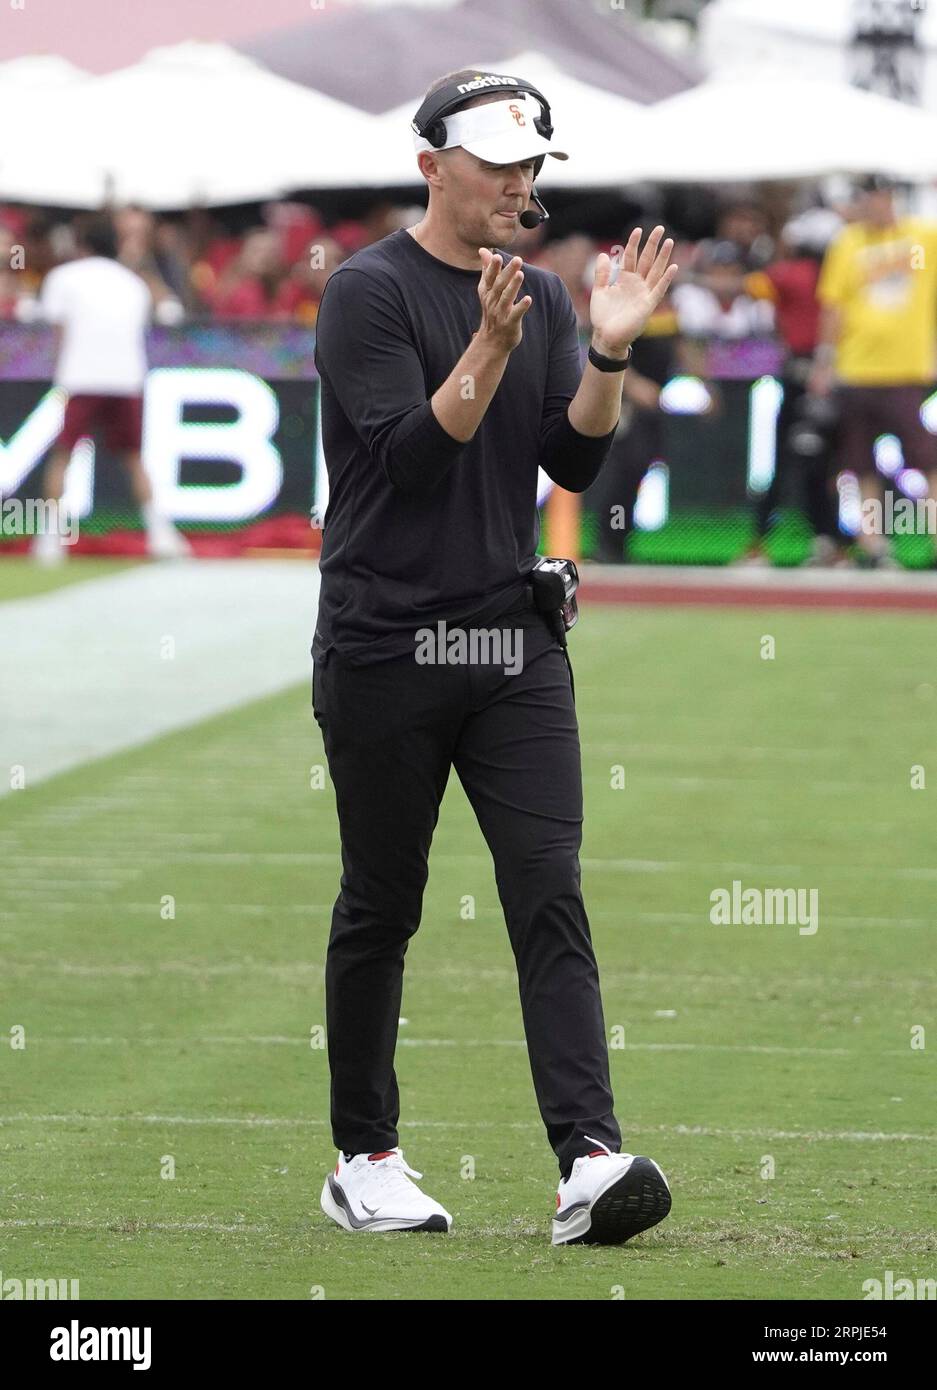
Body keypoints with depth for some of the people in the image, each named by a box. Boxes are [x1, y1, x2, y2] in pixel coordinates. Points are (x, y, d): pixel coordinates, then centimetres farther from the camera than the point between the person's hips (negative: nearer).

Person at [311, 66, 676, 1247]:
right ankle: (364, 1164, 17)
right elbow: (413, 453, -17)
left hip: (514, 645, 4)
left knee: (550, 896, -8)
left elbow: (575, 461, 4)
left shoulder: (542, 298, 11)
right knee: (380, 912, 5)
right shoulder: (369, 293, -7)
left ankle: (590, 1161, -17)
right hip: (386, 649, -4)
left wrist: (609, 353, -11)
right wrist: (492, 346, -29)